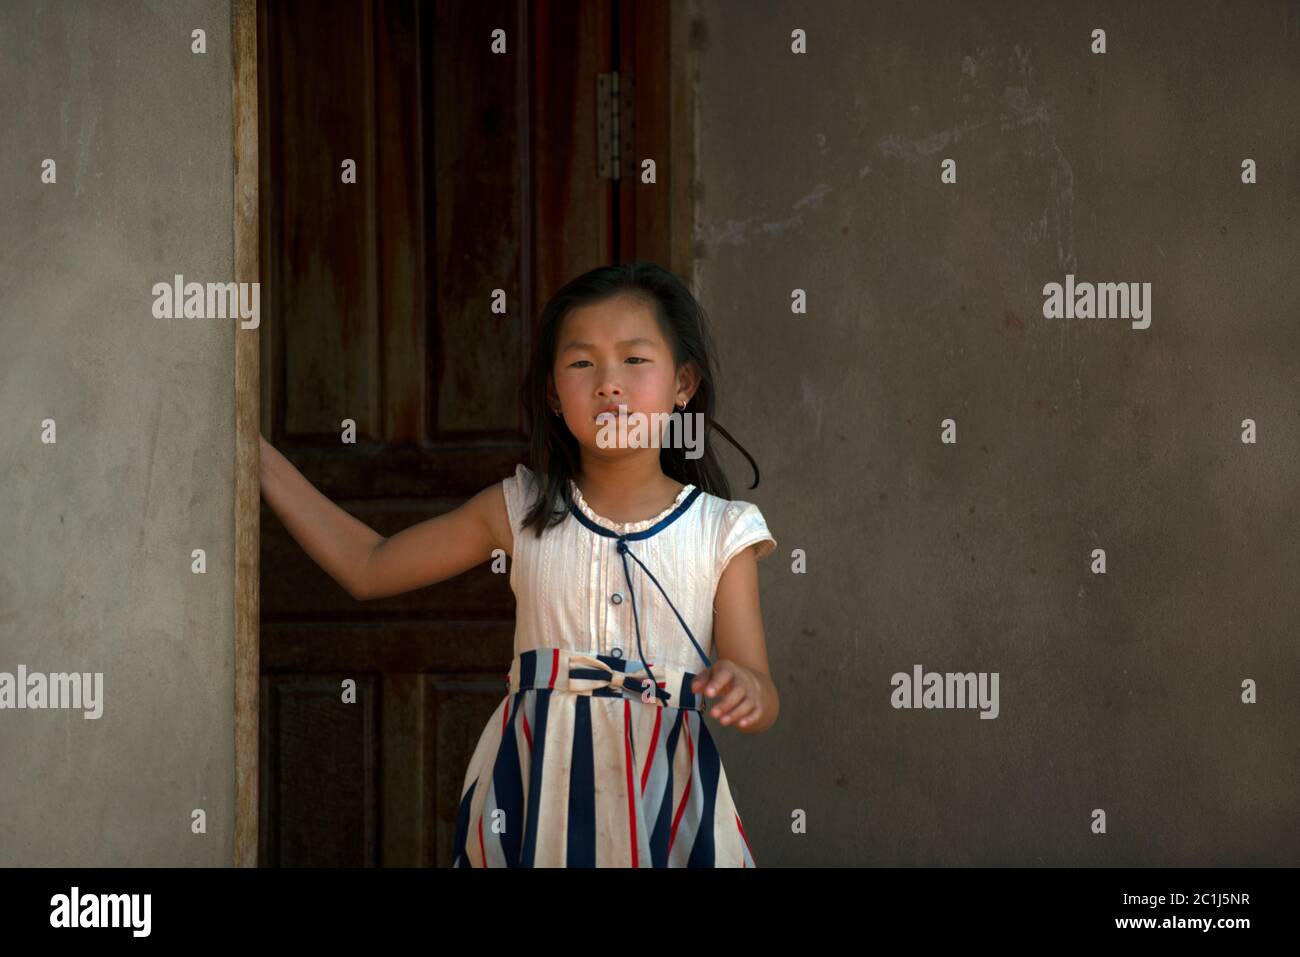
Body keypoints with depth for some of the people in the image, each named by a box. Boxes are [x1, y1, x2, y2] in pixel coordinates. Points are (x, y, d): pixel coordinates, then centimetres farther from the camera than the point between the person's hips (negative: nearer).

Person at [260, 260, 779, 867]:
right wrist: (258, 455, 6)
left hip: (660, 798, -1)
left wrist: (744, 690, -27)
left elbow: (762, 703, -2)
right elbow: (366, 567, 11)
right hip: (533, 794, 1)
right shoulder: (520, 512, 4)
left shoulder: (721, 533, -1)